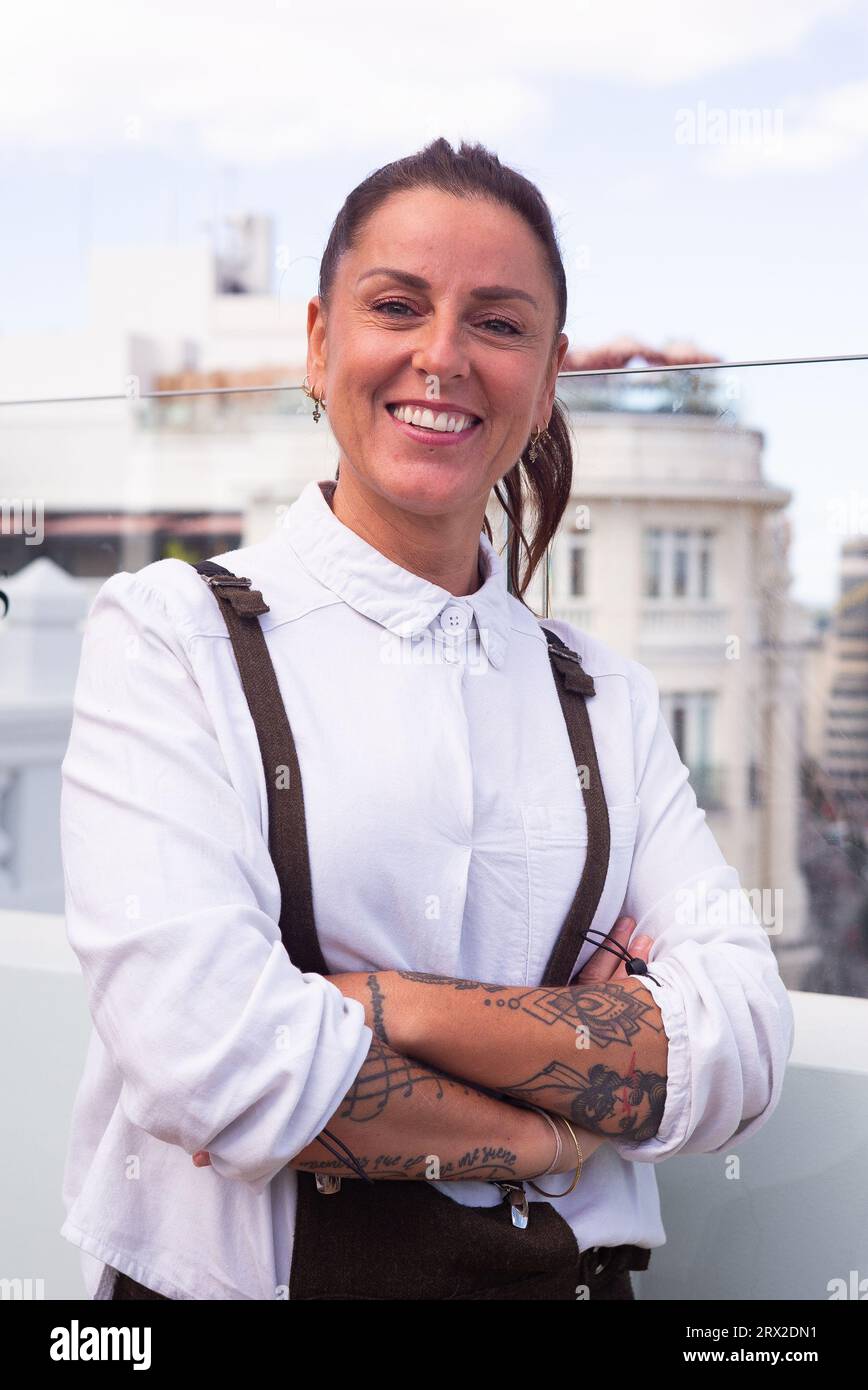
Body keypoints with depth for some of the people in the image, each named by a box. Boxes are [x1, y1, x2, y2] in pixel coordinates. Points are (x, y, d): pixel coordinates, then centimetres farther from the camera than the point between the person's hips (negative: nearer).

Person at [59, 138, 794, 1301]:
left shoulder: (607, 698, 7)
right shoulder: (169, 632, -3)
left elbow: (743, 1049, -5)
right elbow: (212, 1058, -15)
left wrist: (374, 1006, -15)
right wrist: (562, 1129, -7)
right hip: (229, 1271, -2)